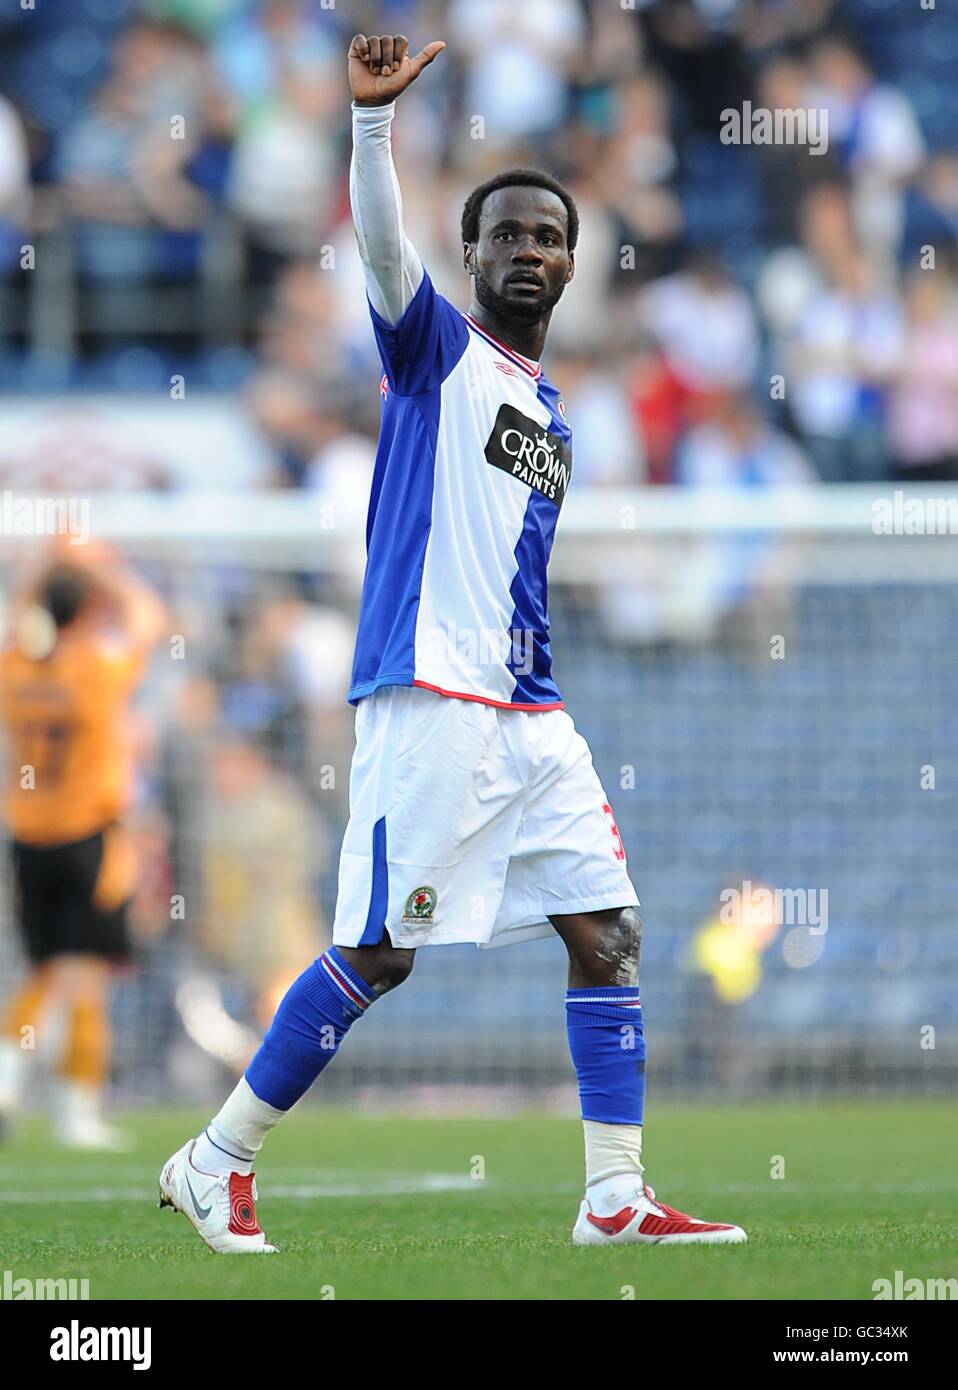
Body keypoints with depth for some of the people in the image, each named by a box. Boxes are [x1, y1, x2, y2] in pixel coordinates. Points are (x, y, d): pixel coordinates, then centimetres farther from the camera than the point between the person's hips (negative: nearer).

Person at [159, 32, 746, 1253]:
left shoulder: (551, 412, 21)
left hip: (530, 715, 8)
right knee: (377, 955, -8)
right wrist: (371, 115, -34)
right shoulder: (436, 348, 1)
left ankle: (616, 1199, 5)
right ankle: (214, 1163, 4)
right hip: (429, 704, -7)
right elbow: (380, 241, -18)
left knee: (606, 933, 1)